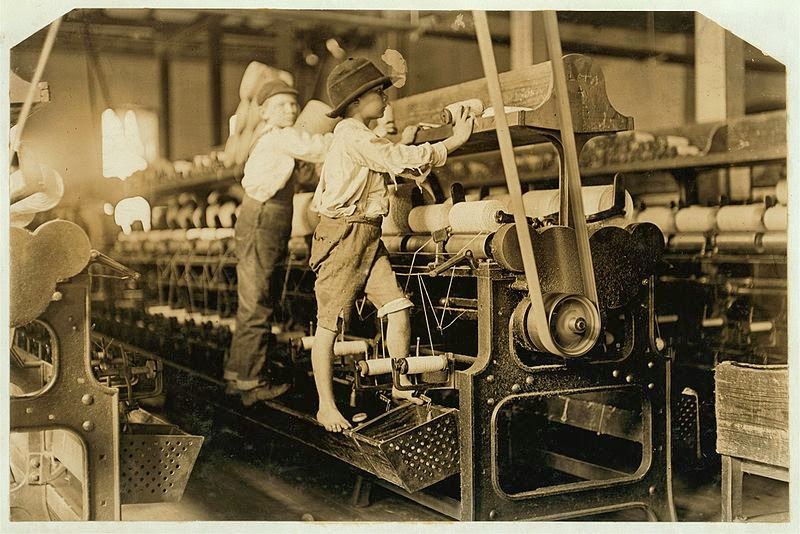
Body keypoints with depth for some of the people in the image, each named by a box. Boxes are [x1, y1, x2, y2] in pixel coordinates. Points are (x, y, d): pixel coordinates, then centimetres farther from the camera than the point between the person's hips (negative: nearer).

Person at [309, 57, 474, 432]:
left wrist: (401, 144, 21)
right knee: (329, 324, -1)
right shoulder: (352, 135, -13)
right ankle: (326, 406, 6)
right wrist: (455, 141, -10)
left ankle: (401, 387, 12)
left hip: (369, 238, 9)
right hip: (343, 235, -9)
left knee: (398, 310, 0)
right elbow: (401, 160, -16)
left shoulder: (362, 137, 19)